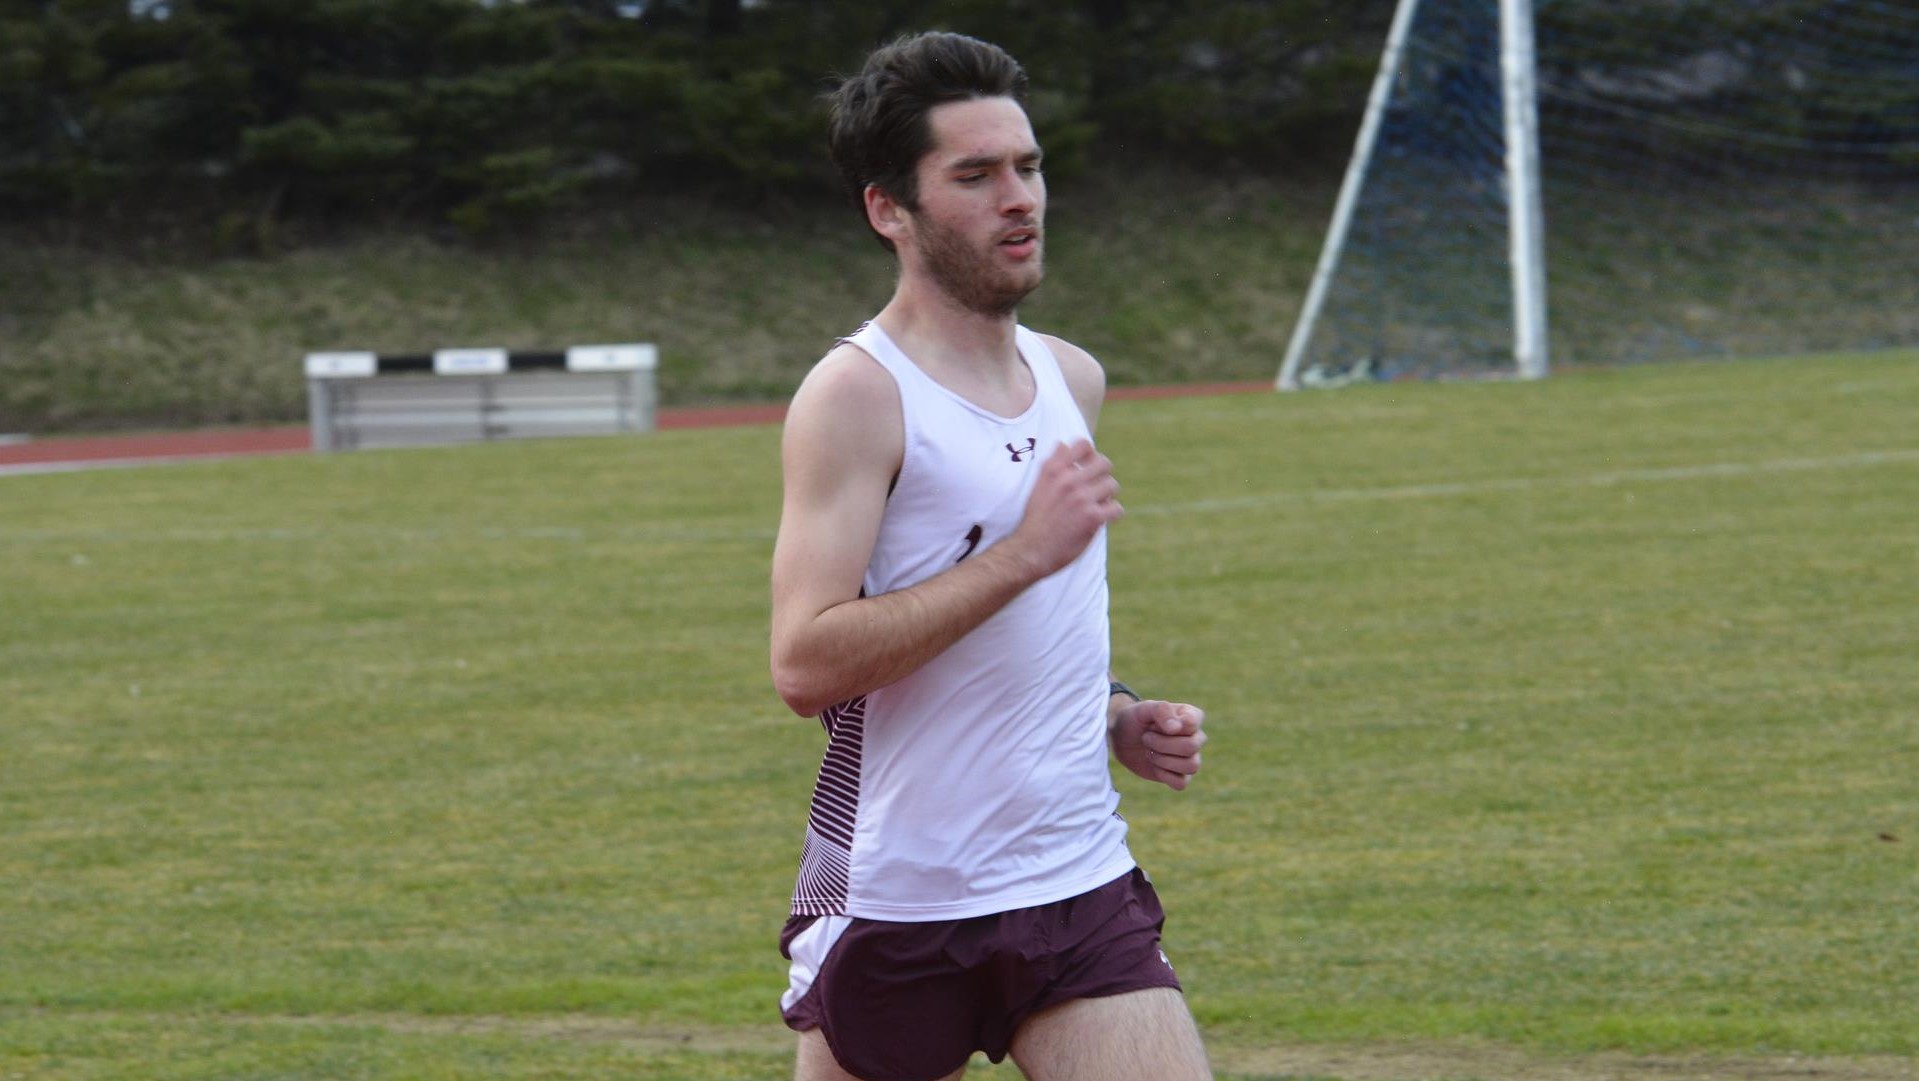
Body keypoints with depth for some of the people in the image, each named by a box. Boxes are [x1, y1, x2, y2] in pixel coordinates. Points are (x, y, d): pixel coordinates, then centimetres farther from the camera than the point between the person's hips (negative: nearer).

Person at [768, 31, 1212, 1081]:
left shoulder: (1072, 378, 12)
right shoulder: (856, 395, -11)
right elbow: (805, 663, -22)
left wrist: (1112, 716, 9)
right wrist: (1022, 553, -24)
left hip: (1082, 890, 5)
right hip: (896, 906, -5)